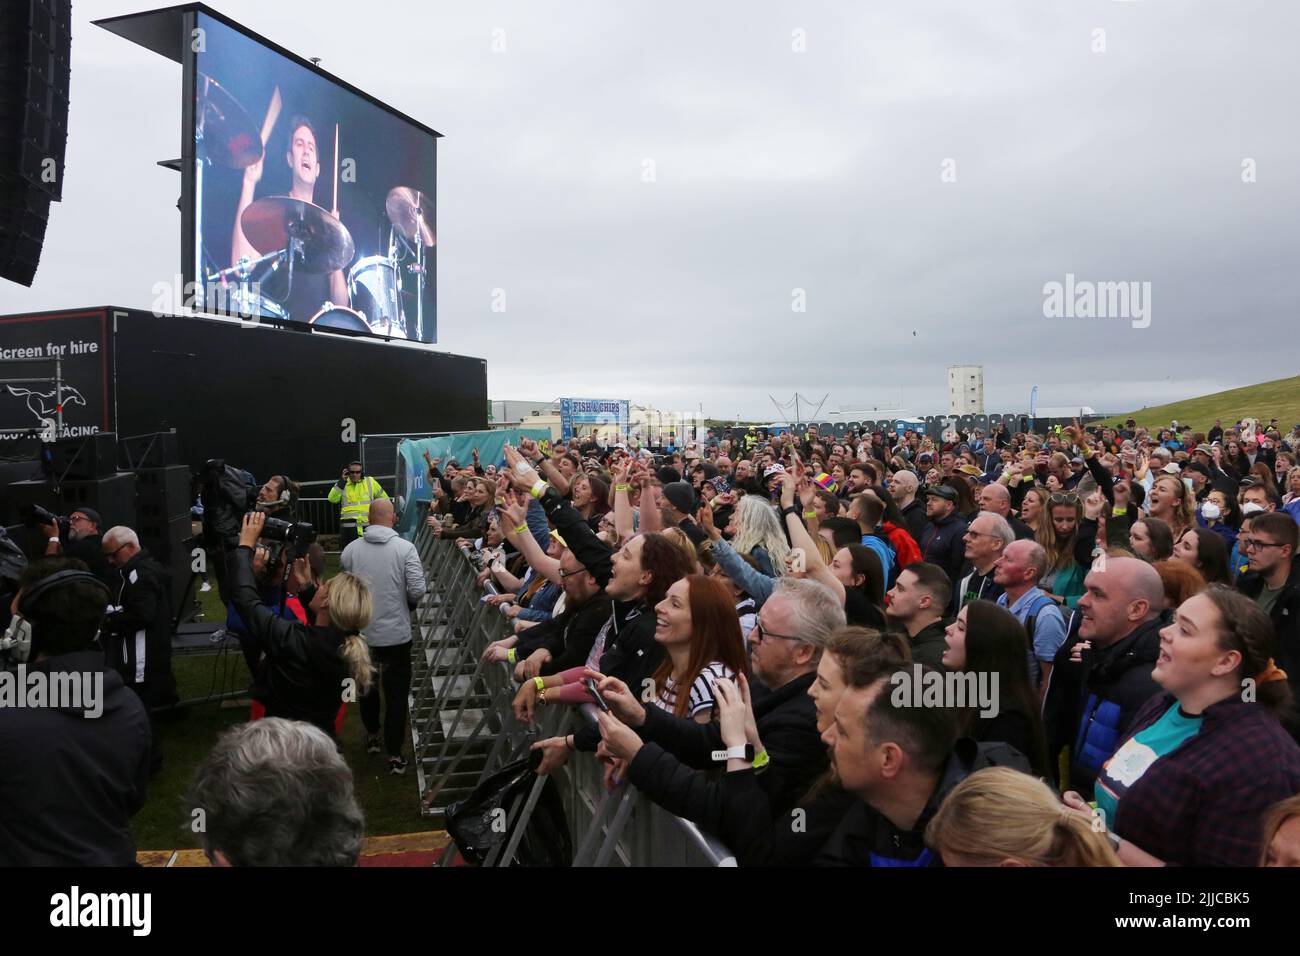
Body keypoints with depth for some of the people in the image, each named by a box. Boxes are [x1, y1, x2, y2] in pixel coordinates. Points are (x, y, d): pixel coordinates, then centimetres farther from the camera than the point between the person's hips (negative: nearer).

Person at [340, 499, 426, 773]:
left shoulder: (351, 549, -7)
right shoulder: (405, 548, -14)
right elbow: (418, 590, -17)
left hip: (361, 632, 3)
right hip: (396, 633, -3)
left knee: (367, 686, 24)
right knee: (397, 694, 7)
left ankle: (372, 736, 41)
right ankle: (394, 755, 10)